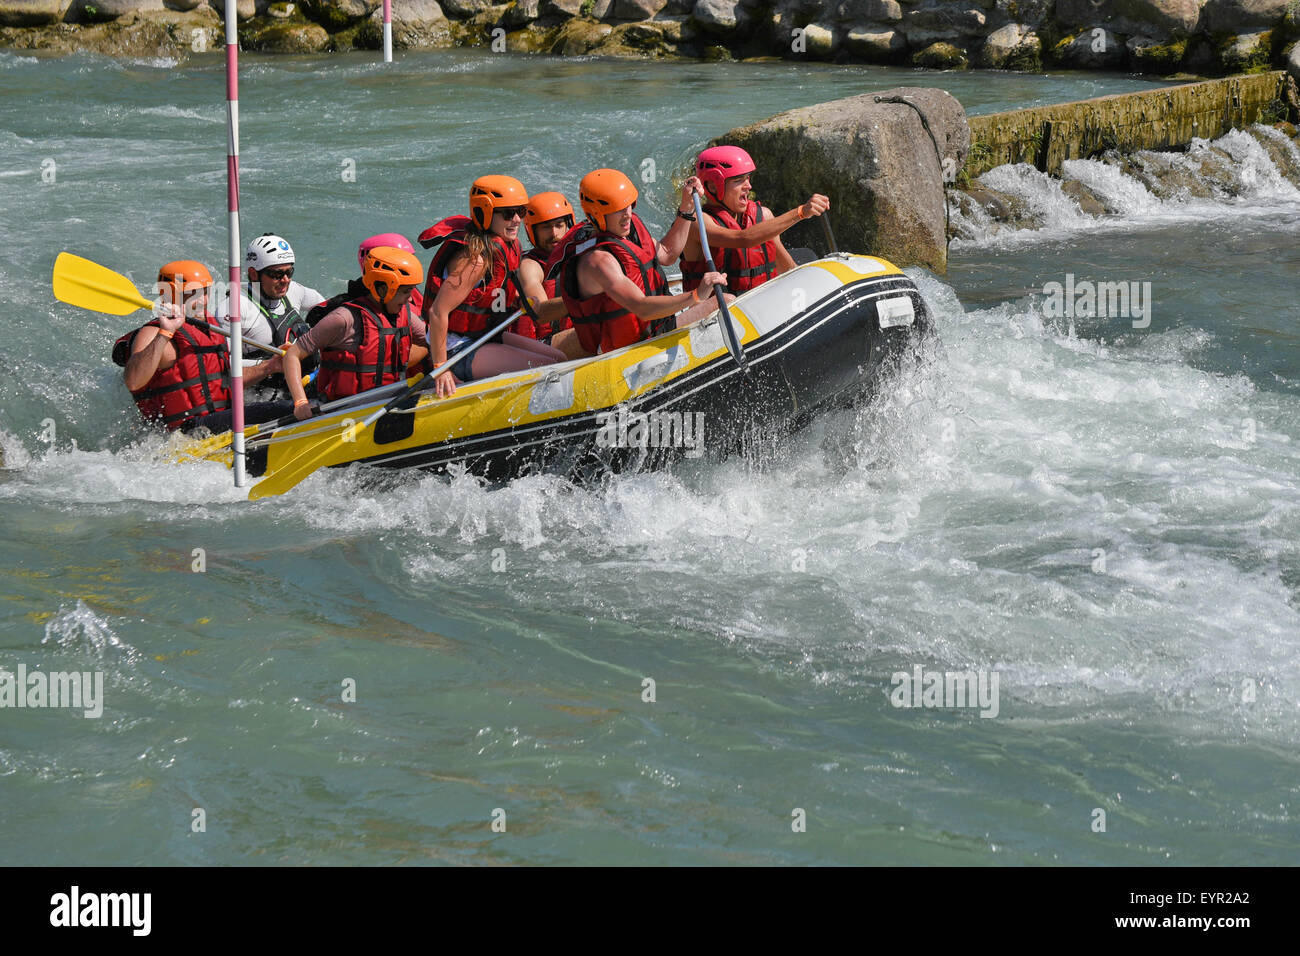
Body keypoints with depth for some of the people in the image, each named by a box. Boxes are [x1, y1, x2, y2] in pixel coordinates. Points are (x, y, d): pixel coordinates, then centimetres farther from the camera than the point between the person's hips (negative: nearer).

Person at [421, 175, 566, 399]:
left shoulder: (510, 246, 5)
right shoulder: (475, 257, -24)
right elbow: (437, 312, -26)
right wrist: (440, 368, -24)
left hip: (486, 337, 10)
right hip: (458, 350, -10)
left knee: (559, 359, 4)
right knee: (546, 369, -18)